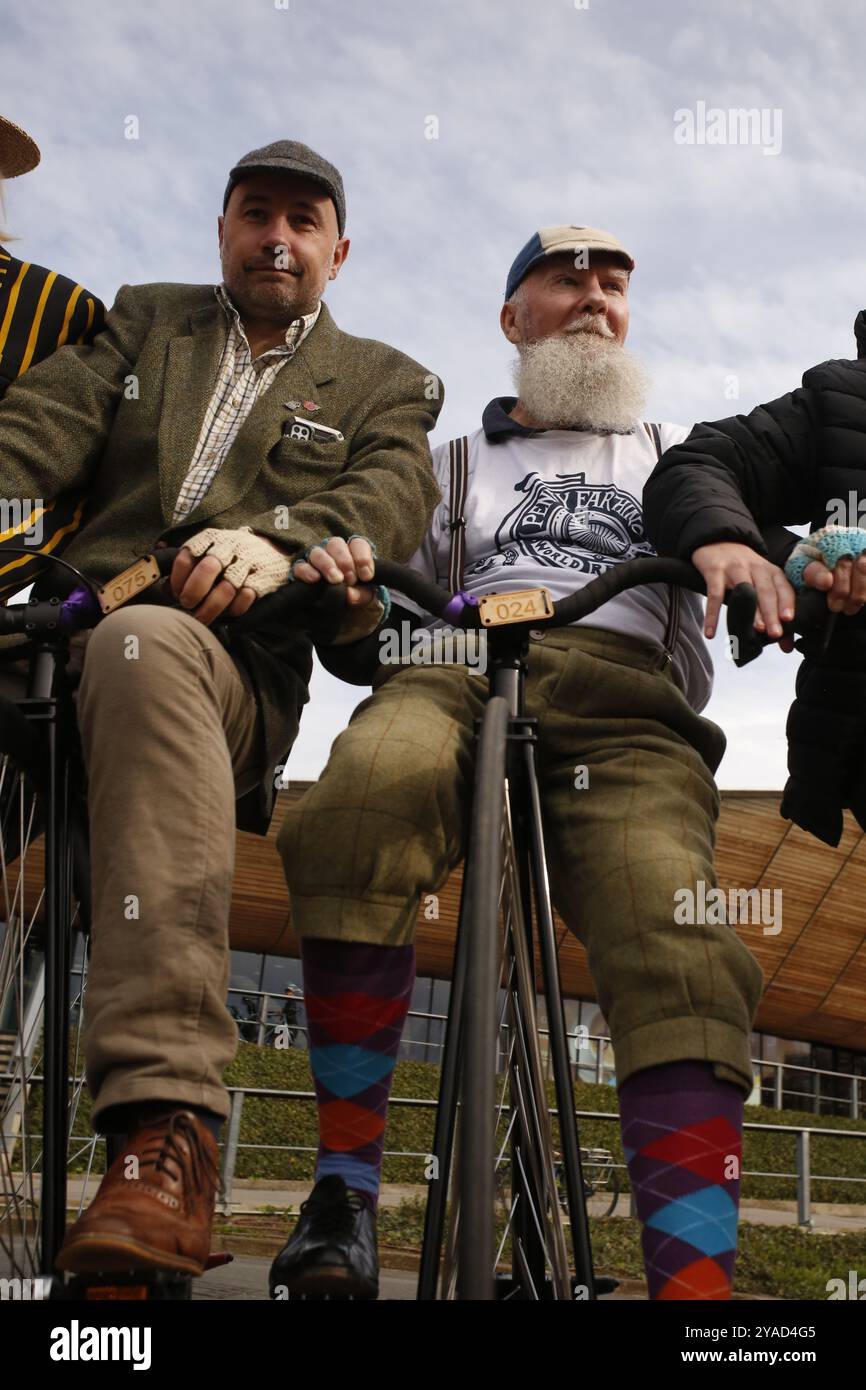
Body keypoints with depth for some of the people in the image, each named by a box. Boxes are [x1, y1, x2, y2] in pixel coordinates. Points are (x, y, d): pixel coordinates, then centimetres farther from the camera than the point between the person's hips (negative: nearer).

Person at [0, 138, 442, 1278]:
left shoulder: (384, 383, 23)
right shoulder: (145, 323, 28)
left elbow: (394, 496, 2)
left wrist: (277, 541, -20)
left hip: (226, 659, -2)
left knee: (145, 646, -37)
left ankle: (167, 1135, -46)